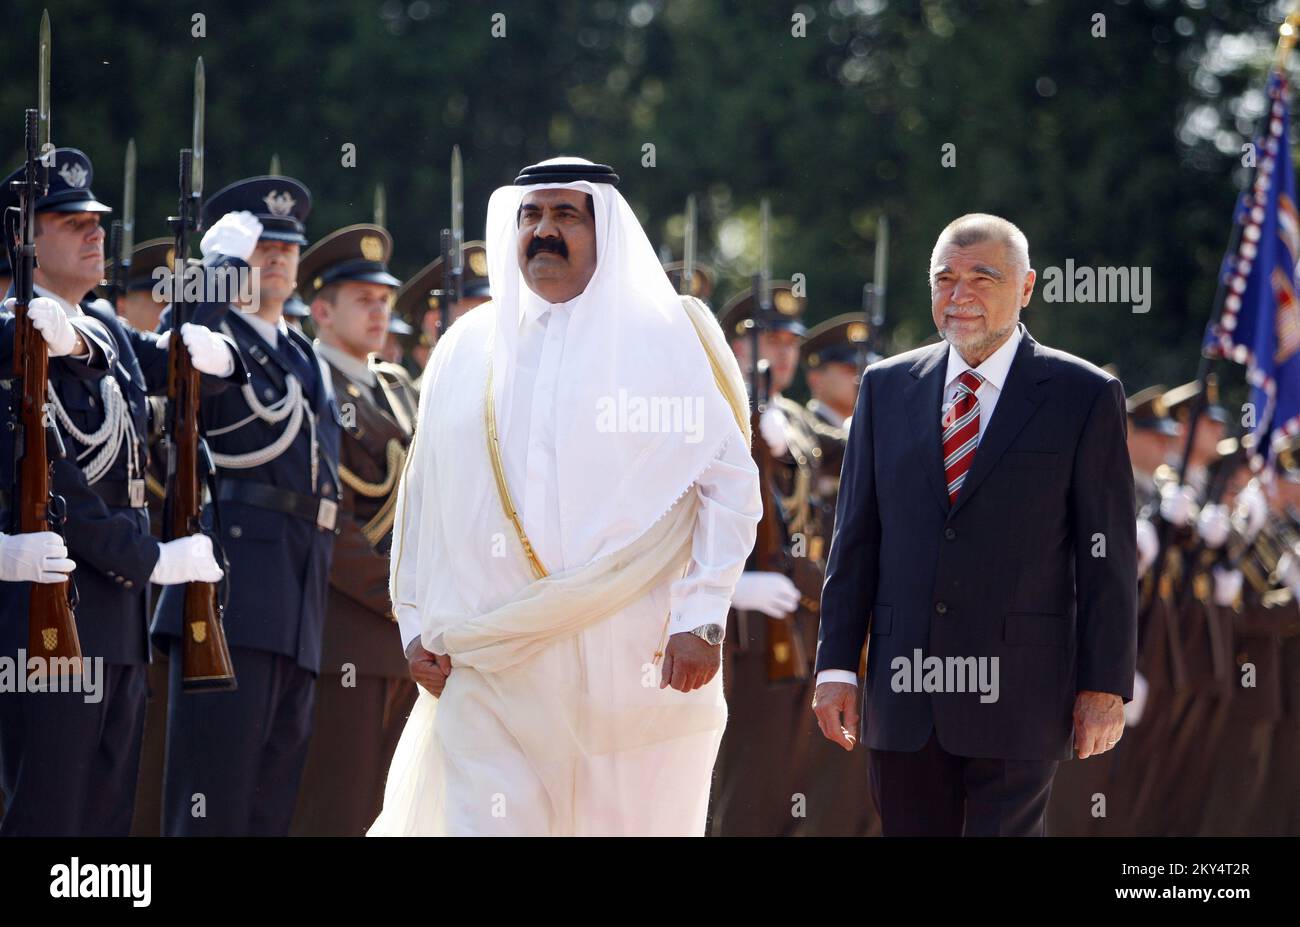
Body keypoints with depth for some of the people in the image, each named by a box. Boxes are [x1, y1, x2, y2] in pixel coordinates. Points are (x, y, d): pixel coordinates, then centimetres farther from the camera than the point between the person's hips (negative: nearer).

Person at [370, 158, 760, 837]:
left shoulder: (668, 340, 4)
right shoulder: (466, 349, 14)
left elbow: (731, 481, -1)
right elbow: (422, 497, 16)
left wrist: (701, 621, -10)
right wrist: (416, 624, 7)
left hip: (631, 660, -2)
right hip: (487, 669, 2)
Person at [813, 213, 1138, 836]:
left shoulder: (1084, 397, 0)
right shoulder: (887, 387, 10)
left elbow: (1108, 556, -2)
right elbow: (856, 538, 11)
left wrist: (1106, 686, -6)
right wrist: (837, 665, 4)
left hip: (1017, 695, -4)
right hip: (904, 696, 4)